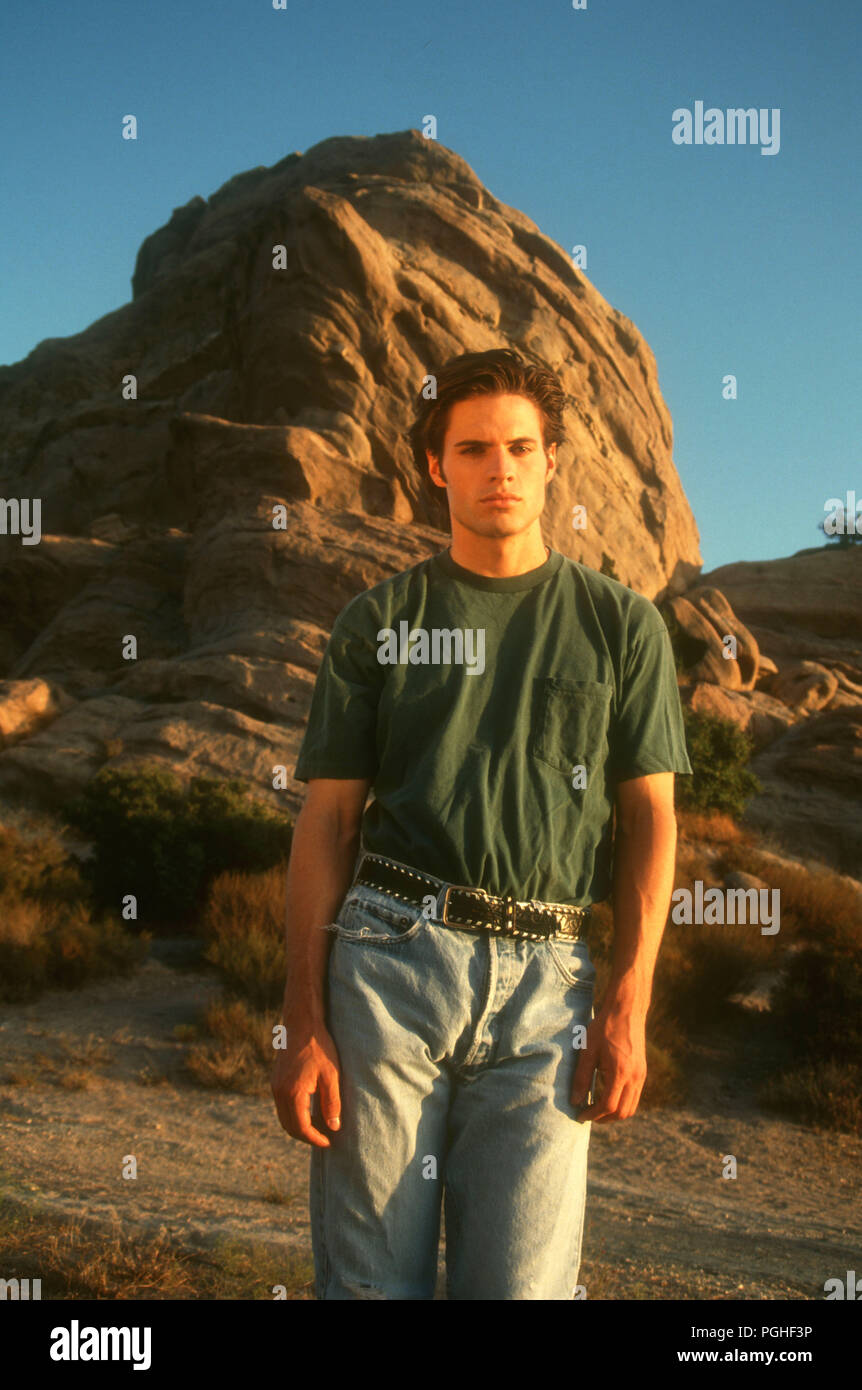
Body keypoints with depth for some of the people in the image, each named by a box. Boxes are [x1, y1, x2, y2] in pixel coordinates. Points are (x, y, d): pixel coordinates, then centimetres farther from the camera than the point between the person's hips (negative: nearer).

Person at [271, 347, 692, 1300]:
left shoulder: (620, 623, 12)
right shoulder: (377, 622, 11)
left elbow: (650, 817, 9)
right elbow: (327, 820, 7)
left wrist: (627, 1006, -2)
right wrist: (304, 1025, -1)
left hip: (546, 977, 0)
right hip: (388, 951, 0)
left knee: (523, 1281, -3)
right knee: (369, 1279, 3)